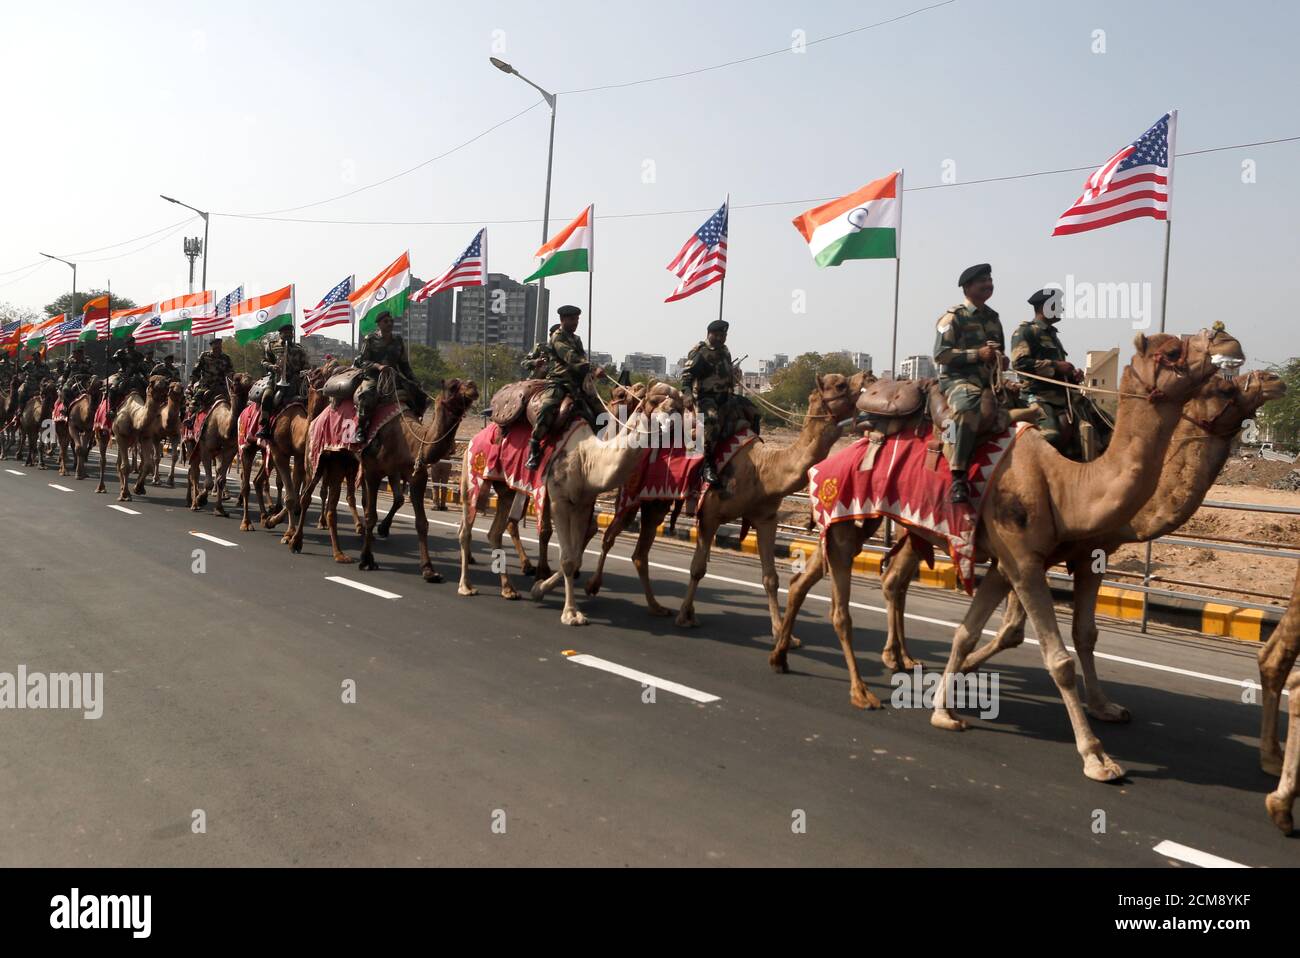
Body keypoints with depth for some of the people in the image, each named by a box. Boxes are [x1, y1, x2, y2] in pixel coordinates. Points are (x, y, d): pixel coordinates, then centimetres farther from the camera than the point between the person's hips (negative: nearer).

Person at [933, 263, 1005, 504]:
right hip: (958, 378, -8)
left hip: (988, 380, 8)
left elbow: (1001, 355, 34)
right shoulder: (953, 317, 0)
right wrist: (977, 354, -15)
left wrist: (998, 356, 9)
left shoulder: (993, 318, 22)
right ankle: (958, 477, -42)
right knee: (967, 406, -39)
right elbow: (941, 355, -11)